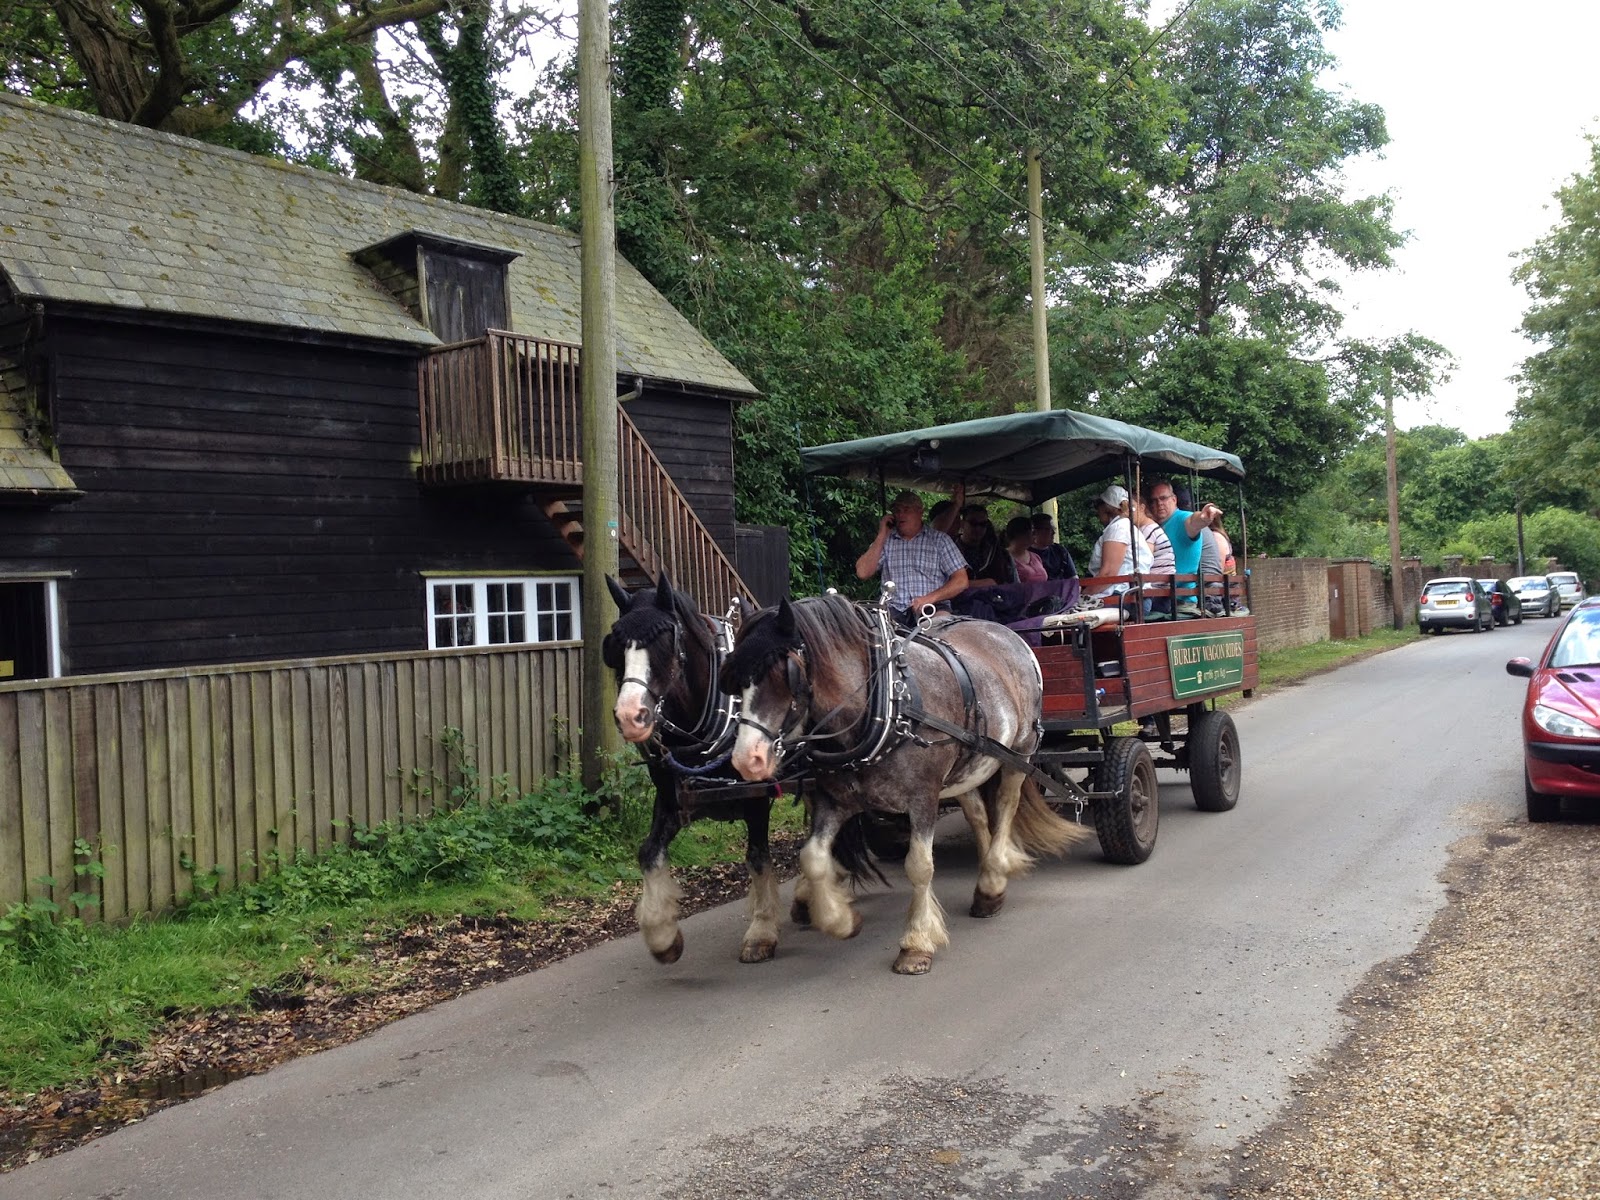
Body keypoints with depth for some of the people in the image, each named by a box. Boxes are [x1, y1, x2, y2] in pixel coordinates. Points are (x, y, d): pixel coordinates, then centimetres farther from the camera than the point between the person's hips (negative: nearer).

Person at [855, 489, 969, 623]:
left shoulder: (940, 539, 10)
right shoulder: (884, 540, 16)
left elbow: (961, 581, 3)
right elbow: (863, 573, 3)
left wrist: (930, 598, -13)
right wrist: (882, 536, 3)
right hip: (895, 610, 1)